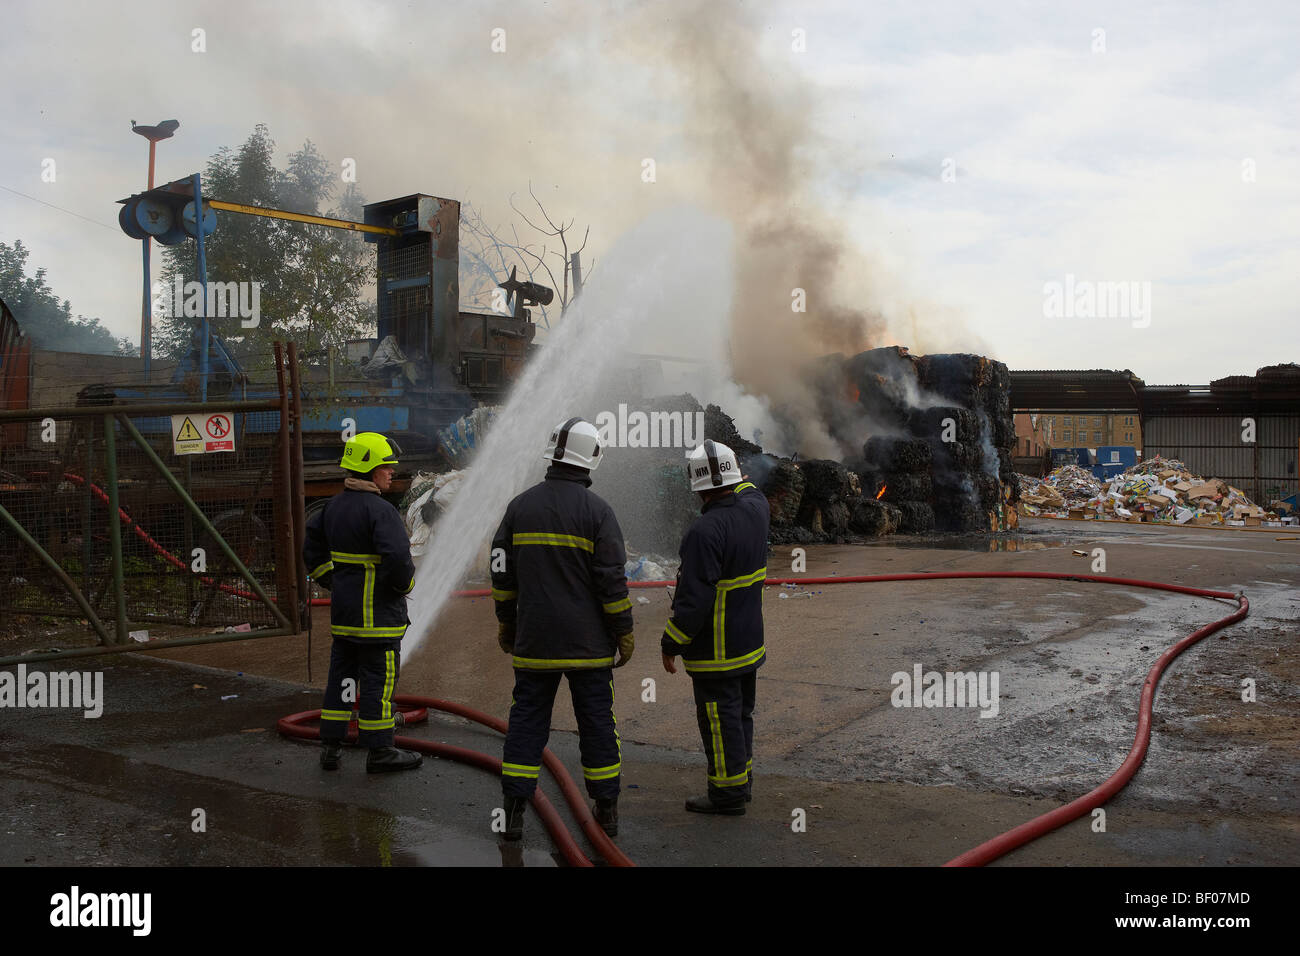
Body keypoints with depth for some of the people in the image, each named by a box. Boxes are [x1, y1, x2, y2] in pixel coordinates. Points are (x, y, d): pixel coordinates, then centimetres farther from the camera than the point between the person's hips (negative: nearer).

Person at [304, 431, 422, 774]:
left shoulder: (334, 505, 9)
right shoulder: (380, 510, -19)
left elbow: (312, 546, 18)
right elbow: (397, 557, -28)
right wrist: (405, 584, -9)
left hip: (343, 609, 8)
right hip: (377, 611, -8)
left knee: (341, 675, 16)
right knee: (378, 680, 1)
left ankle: (330, 745, 23)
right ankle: (379, 752, 10)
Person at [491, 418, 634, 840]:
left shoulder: (520, 506, 2)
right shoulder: (597, 511, -9)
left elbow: (502, 572, 7)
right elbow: (612, 580, -10)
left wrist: (506, 623, 19)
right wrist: (624, 632, 0)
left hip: (534, 642, 3)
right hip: (588, 643, -2)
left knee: (527, 718, 9)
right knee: (596, 719, 8)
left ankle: (514, 811, 10)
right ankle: (607, 810, 17)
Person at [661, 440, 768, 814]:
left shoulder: (706, 530, -26)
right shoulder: (755, 507, -3)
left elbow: (694, 598, -25)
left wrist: (671, 644, -14)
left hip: (715, 649, -8)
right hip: (750, 639, 9)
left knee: (720, 718, 4)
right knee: (741, 712, 20)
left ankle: (728, 792, 14)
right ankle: (743, 780, 33)